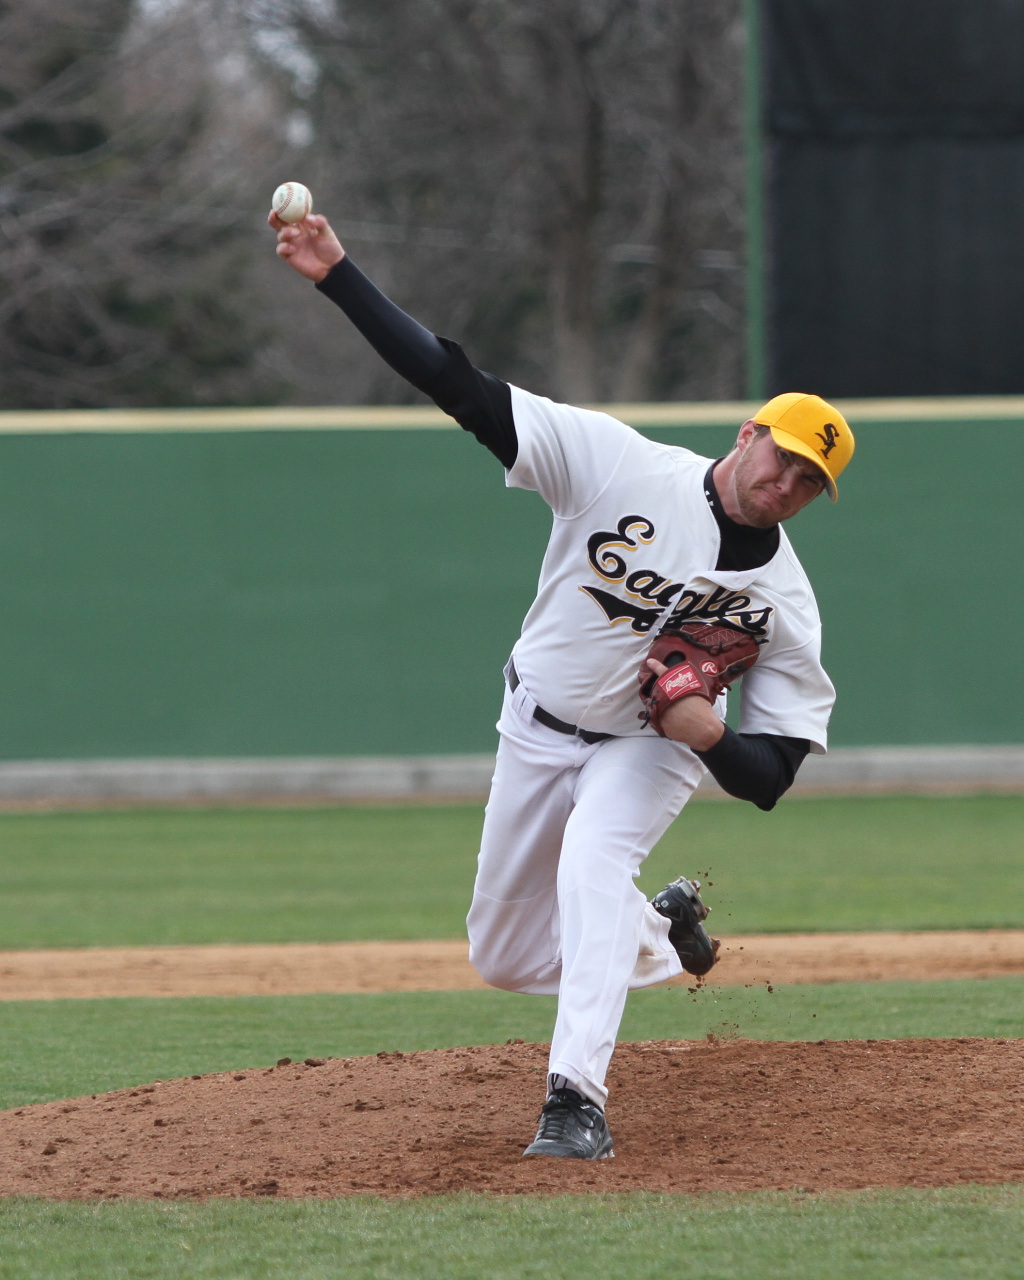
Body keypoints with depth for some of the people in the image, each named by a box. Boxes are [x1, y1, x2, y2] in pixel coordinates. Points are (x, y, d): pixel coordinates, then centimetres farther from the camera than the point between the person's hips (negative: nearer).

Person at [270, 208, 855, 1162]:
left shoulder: (783, 599, -18)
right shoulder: (621, 465, -20)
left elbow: (770, 778, -16)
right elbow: (465, 392, -25)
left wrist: (712, 736, -39)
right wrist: (339, 278, -33)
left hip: (649, 751, -2)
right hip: (538, 726, 3)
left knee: (594, 861, -34)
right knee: (504, 960, 11)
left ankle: (576, 1098, -37)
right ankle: (660, 934, 40)